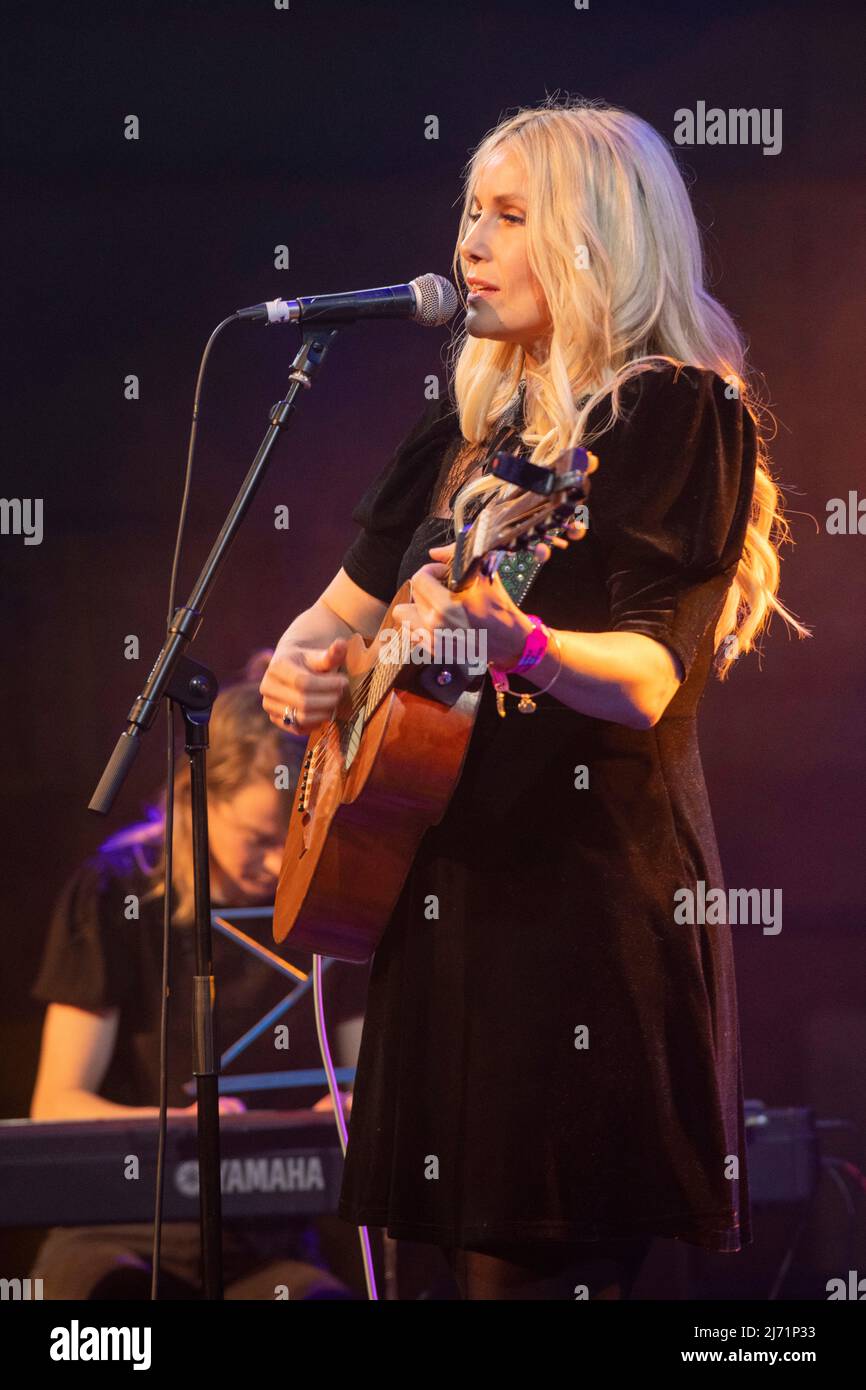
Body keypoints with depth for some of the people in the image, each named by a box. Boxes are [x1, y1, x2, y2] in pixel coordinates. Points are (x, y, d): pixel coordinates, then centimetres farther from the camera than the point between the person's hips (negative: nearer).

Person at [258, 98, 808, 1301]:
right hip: (446, 879, 8)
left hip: (588, 895, -8)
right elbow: (348, 604, 26)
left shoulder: (678, 414, -7)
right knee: (475, 1251, 9)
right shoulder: (474, 421, 16)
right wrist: (298, 668, 4)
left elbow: (648, 683, -18)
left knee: (549, 1261, -10)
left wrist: (522, 645, -36)